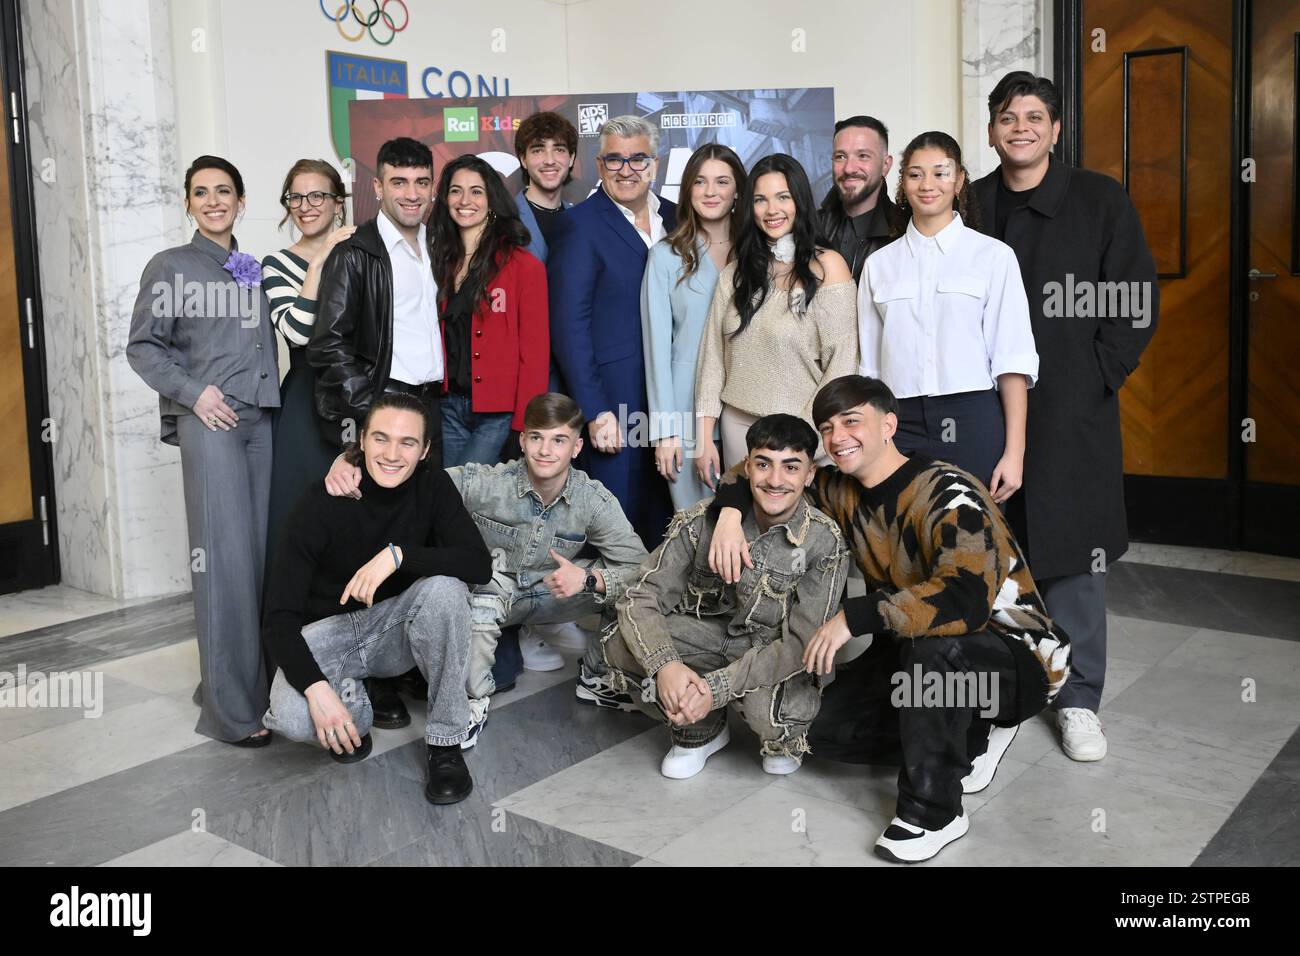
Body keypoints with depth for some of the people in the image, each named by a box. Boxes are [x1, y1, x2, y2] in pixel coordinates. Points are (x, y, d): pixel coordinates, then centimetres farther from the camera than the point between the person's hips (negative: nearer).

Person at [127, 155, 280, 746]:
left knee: (261, 553, 0)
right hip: (209, 422, -5)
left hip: (261, 419, 5)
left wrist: (273, 396, 8)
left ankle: (254, 684, 12)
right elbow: (142, 347, 2)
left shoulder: (252, 271, 18)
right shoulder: (171, 267, 6)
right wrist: (192, 391, -10)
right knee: (226, 557, -9)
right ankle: (231, 709, -4)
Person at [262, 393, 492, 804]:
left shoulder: (433, 486, -12)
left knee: (445, 587, -31)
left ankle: (445, 742, -15)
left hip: (396, 626, 2)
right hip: (328, 630, -2)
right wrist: (316, 688, -35)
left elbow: (480, 565, -25)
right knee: (292, 718, -32)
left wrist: (398, 554, -37)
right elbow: (279, 615, -21)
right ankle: (353, 700, 6)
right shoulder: (322, 501, -20)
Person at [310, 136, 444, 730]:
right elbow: (329, 345, -10)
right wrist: (373, 410, -14)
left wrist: (437, 400, 10)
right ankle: (373, 681, 3)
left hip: (429, 405, 6)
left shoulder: (436, 251, 16)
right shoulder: (356, 254, -4)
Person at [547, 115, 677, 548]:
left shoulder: (674, 218, 10)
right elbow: (568, 325, -10)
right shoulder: (579, 225, -7)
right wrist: (595, 412, -15)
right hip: (614, 402, -5)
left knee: (664, 523, 12)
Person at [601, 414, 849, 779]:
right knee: (620, 644, -24)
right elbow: (640, 598, -15)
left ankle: (781, 737, 7)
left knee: (766, 712, -35)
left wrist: (717, 687, -31)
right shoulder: (702, 520, -15)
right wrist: (665, 664, -36)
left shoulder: (825, 542, -19)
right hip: (711, 635, 2)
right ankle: (700, 731, 4)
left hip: (777, 656, -2)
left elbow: (802, 643, -20)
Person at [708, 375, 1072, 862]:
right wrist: (730, 512, -14)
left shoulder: (949, 496, -26)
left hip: (1015, 656, -7)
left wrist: (855, 615, -41)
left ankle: (934, 811, -20)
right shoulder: (843, 492, -4)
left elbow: (966, 600, -42)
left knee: (934, 643, -38)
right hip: (914, 654, 7)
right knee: (827, 729, -5)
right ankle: (971, 734, 13)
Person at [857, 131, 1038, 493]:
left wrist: (1014, 452, -7)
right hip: (901, 424, 2)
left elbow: (1012, 360, -2)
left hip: (973, 422, -2)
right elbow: (869, 366, 11)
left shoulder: (994, 256, 2)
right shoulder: (879, 264, 10)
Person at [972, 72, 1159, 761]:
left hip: (1074, 409, -2)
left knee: (1074, 554, 3)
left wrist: (1100, 373, -6)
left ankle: (1078, 698, 18)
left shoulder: (1101, 200, 3)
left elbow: (1137, 298, 1)